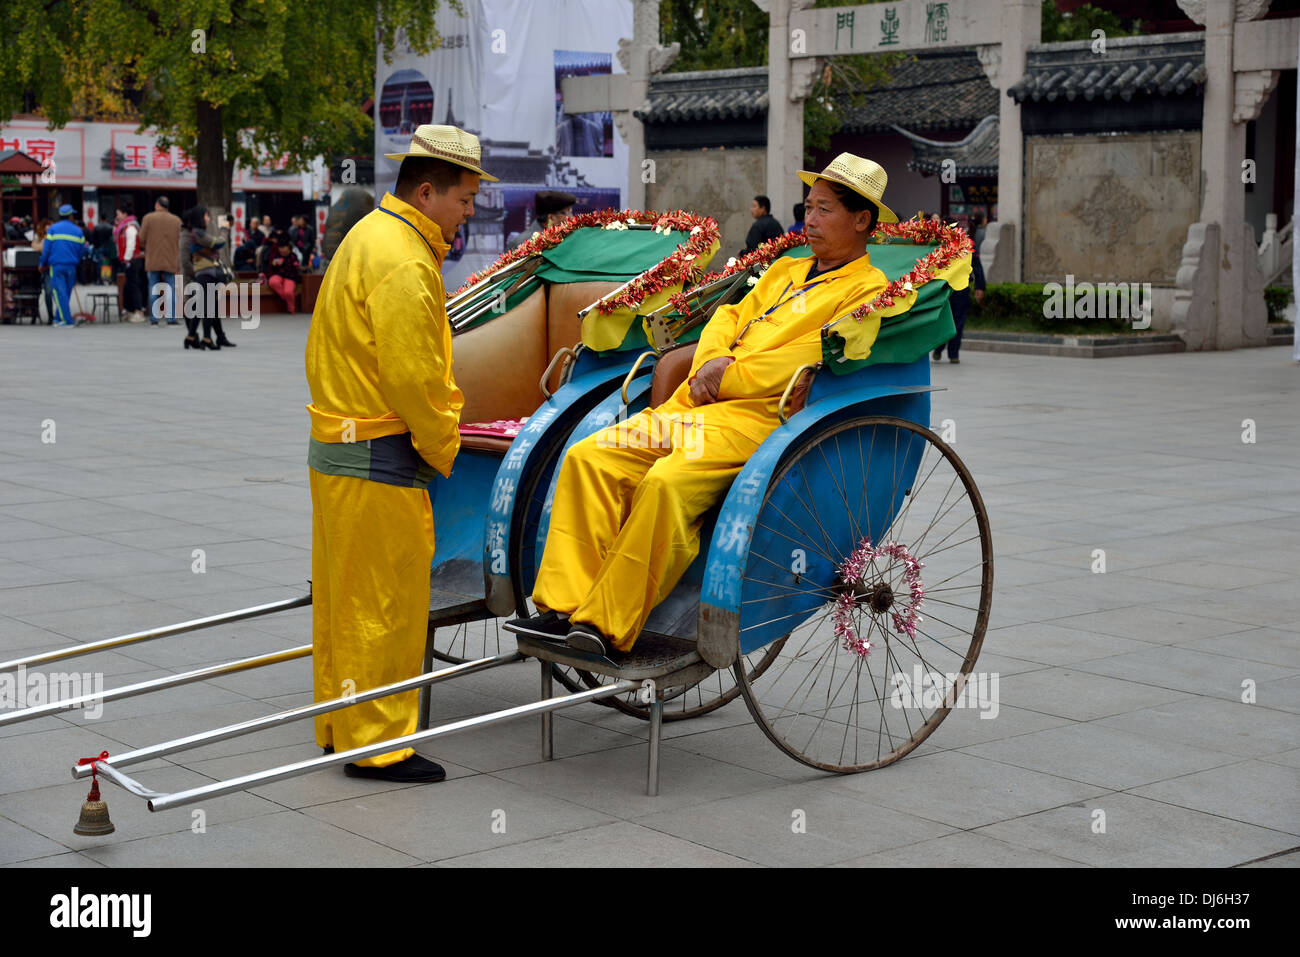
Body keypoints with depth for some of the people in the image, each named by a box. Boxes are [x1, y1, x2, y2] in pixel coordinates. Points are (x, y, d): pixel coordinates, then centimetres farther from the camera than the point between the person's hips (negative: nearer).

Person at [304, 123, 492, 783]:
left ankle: (340, 726, 28)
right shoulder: (404, 262, -19)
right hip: (379, 457, -11)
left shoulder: (369, 235, 15)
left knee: (344, 597, 17)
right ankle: (376, 745, 4)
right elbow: (412, 378, -22)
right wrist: (443, 450, -8)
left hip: (334, 447, 11)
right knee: (384, 600, -3)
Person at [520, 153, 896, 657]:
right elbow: (732, 314, 25)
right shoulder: (784, 270, 30)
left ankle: (607, 628, -28)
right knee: (588, 458, -11)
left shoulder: (868, 290, 4)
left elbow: (819, 355, -10)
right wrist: (710, 362, 2)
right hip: (699, 402, 8)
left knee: (668, 481, -34)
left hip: (761, 414, -8)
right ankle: (564, 608, -14)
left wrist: (733, 374, -11)